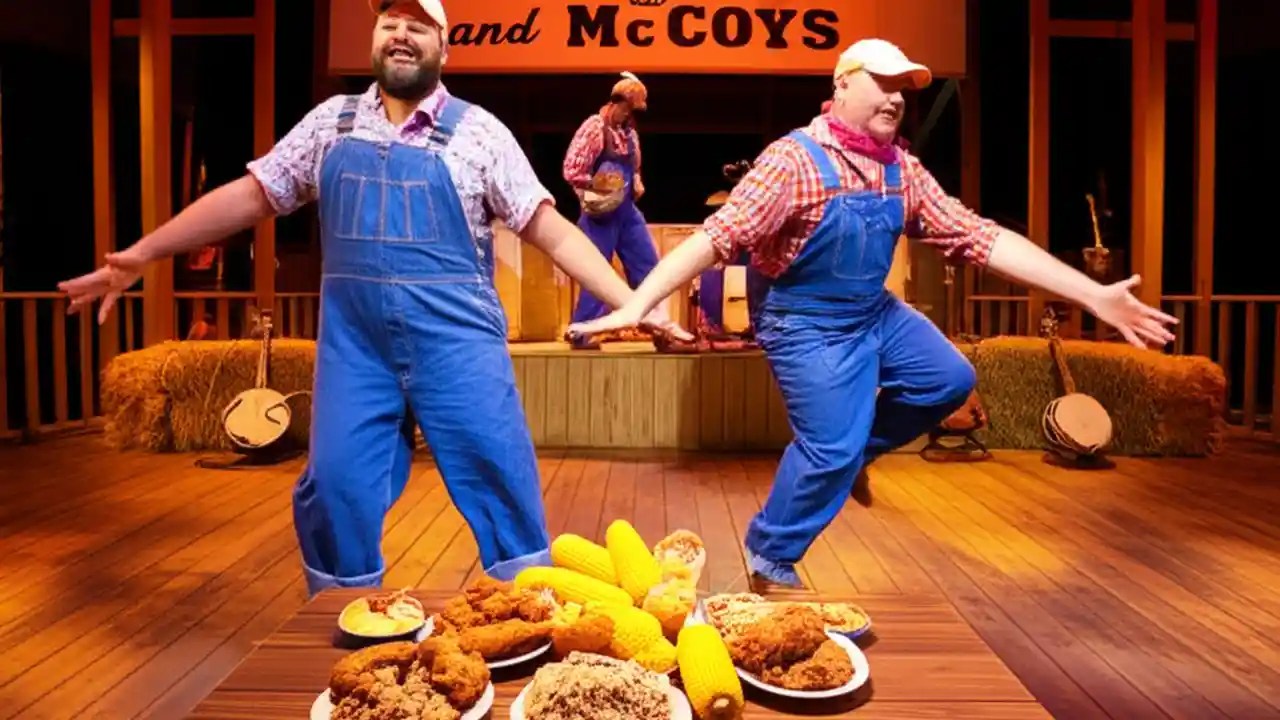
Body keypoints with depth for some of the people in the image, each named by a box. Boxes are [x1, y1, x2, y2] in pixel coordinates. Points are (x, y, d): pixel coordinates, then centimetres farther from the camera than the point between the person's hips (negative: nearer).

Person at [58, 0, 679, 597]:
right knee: (335, 488, 5)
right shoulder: (332, 121, 11)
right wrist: (140, 254, 9)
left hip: (455, 336, -3)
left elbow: (552, 231, -3)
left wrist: (632, 302, -12)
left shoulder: (477, 131, 1)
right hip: (355, 340, 3)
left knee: (499, 478, -1)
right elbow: (249, 197, 13)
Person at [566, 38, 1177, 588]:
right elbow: (718, 235, -28)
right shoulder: (795, 160, -21)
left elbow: (978, 237, -1)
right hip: (808, 326, -8)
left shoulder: (902, 170, 0)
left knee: (950, 379, 11)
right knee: (831, 449, -7)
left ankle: (857, 446, 28)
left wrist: (1094, 295, -5)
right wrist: (635, 306, -39)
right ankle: (769, 557, 18)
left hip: (876, 313, 8)